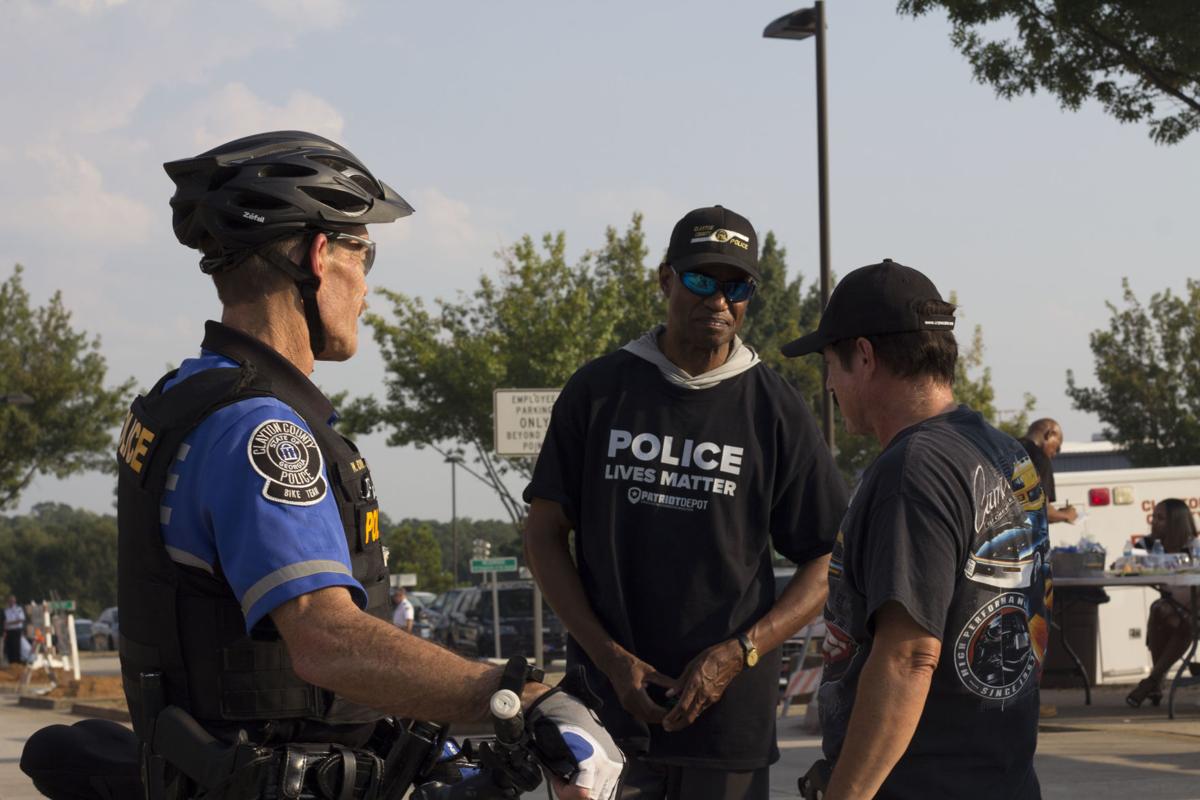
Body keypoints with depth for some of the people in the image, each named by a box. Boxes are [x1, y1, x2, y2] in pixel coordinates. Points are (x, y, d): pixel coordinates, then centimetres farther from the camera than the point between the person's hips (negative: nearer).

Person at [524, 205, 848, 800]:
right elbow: (544, 534, 7)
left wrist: (738, 654, -9)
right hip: (607, 701, 0)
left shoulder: (776, 409, 4)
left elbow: (830, 562, 5)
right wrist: (610, 656, -4)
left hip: (730, 707, 0)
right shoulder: (599, 390, 7)